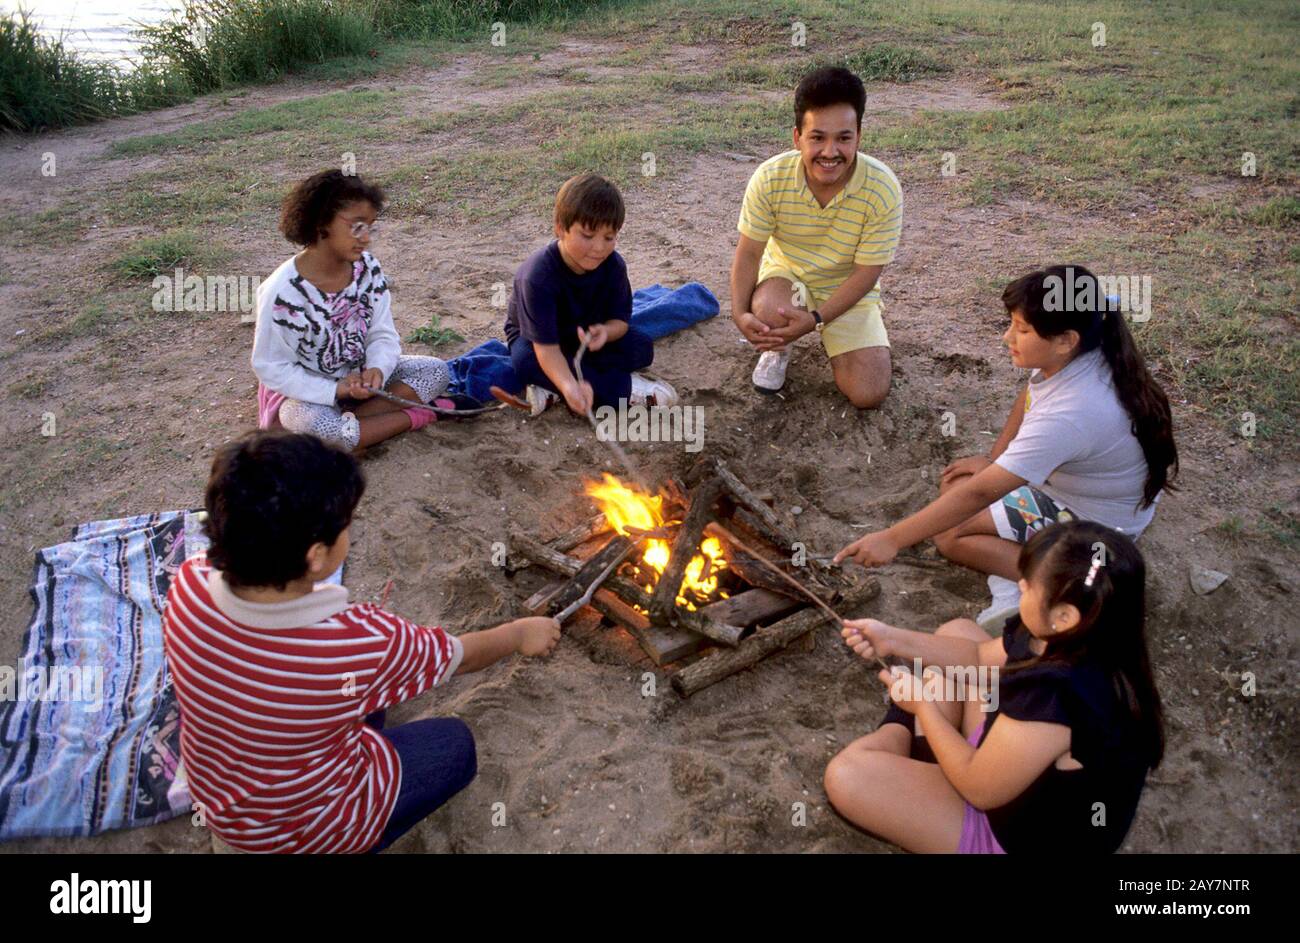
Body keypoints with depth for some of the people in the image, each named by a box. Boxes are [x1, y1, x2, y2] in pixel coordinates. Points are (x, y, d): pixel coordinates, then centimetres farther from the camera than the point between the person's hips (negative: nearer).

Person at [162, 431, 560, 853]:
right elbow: (461, 656, -15)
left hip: (213, 796, 5)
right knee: (455, 745, 17)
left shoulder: (189, 585, -24)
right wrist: (521, 632, 4)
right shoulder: (366, 643, -38)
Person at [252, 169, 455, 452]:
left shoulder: (367, 267, -8)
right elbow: (271, 367, -17)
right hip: (309, 389, -5)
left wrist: (377, 370, -26)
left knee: (436, 370, -11)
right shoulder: (283, 291, -22)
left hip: (360, 376, 5)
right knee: (311, 424, -37)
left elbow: (383, 334, -3)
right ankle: (413, 416, -20)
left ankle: (348, 420, -20)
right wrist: (337, 389, -26)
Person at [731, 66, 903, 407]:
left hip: (847, 290, 1)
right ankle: (777, 349, 2)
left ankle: (829, 337, 20)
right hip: (786, 273, 0)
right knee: (769, 314, -38)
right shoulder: (770, 178, -24)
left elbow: (867, 272, -19)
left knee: (869, 395, -13)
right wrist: (740, 313, -30)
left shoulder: (883, 190, -26)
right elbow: (749, 253, -14)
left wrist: (816, 320, -29)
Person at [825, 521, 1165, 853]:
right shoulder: (1083, 642, -13)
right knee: (959, 631, 14)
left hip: (1016, 835, -8)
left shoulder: (1053, 698, -41)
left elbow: (979, 789, -25)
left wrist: (923, 704, -12)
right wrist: (896, 640, -1)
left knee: (846, 775, -20)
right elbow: (981, 656, 6)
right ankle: (902, 740, 15)